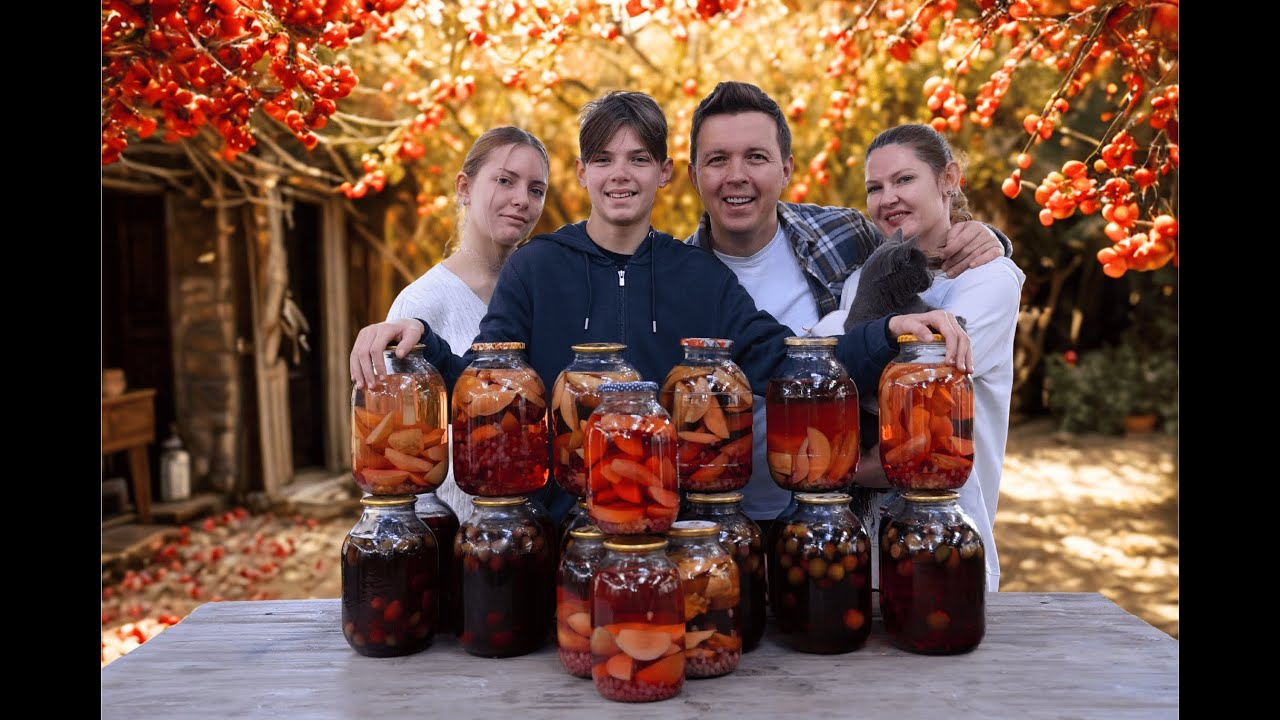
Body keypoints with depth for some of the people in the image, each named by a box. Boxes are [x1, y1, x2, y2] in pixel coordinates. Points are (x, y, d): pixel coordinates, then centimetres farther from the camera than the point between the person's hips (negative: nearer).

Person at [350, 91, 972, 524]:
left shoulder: (701, 277, 5)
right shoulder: (534, 269, 1)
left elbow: (786, 363, -3)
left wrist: (887, 334, -18)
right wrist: (423, 342, -28)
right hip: (563, 517, -1)